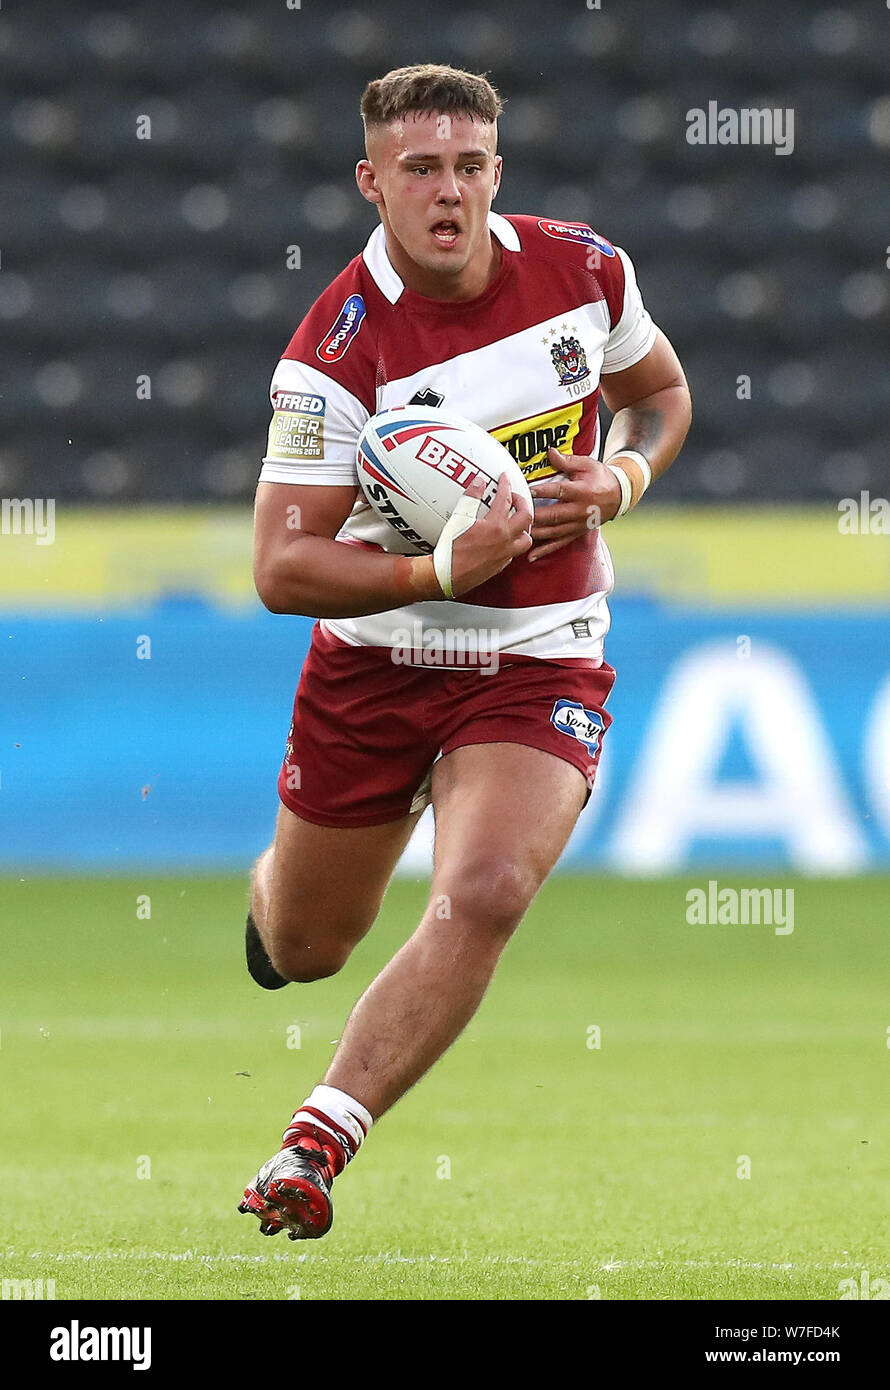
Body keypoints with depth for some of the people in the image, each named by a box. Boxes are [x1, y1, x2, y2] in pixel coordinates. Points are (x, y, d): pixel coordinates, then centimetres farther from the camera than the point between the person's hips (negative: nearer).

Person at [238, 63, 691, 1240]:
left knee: (483, 897, -26)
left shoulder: (583, 269, -7)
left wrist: (619, 481, -8)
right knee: (303, 949, 14)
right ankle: (271, 886, 54)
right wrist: (438, 571, -32)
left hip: (540, 668, 1)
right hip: (374, 663, -1)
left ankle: (316, 1144, -21)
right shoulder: (338, 350, -19)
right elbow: (281, 567, -19)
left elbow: (661, 395, 14)